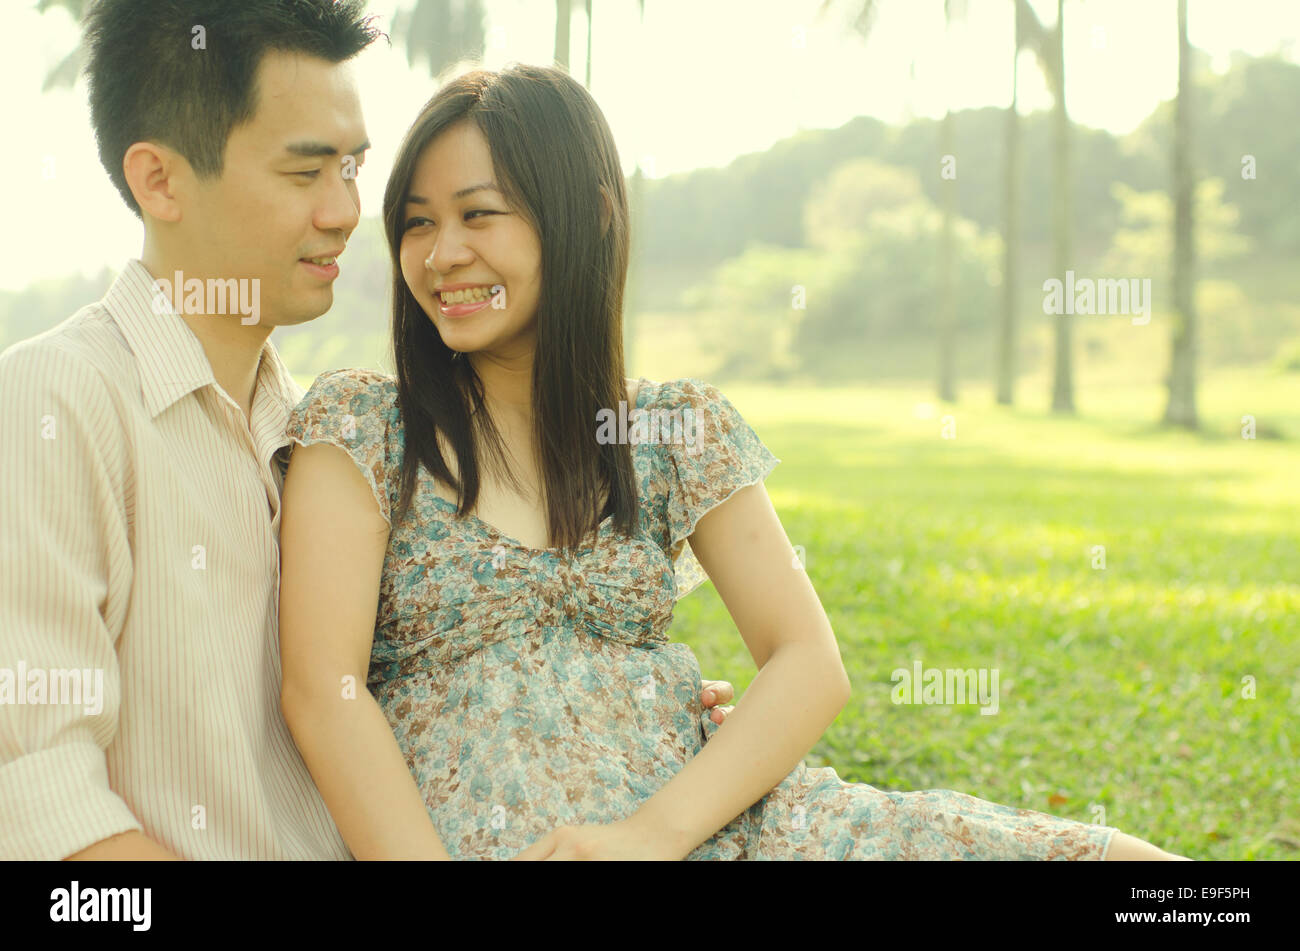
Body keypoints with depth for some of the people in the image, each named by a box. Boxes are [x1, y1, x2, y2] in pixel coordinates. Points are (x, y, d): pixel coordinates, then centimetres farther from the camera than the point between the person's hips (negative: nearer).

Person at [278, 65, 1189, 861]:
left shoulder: (677, 430, 9)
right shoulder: (358, 426, 2)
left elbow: (811, 664, 0)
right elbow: (322, 687, -8)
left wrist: (654, 830, -14)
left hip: (700, 826, 4)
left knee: (1136, 867, -11)